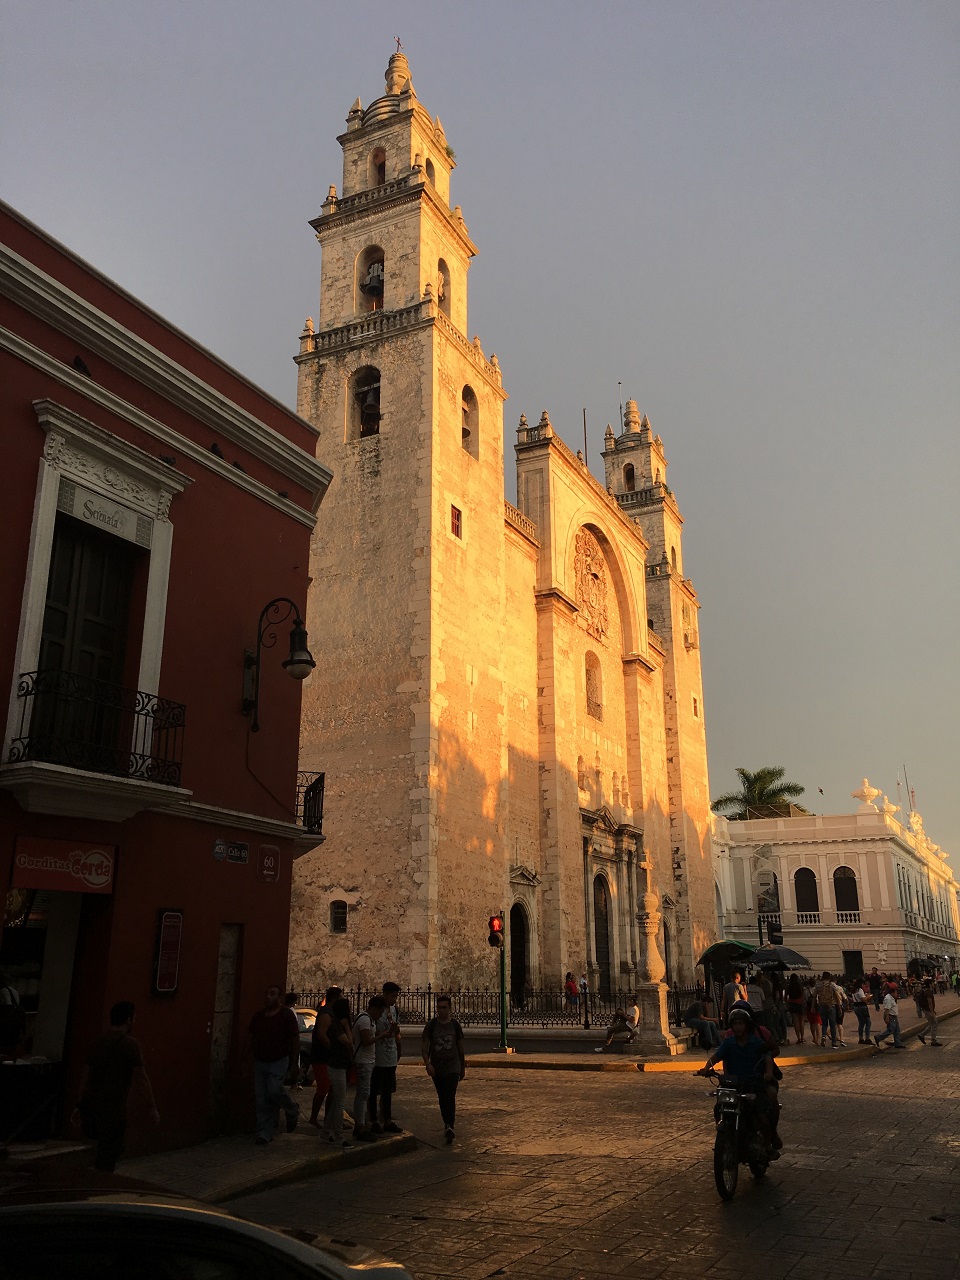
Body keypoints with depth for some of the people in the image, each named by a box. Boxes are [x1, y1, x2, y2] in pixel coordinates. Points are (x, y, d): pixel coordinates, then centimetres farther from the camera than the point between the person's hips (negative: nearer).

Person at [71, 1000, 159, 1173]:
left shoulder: (98, 1042, 11)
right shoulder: (130, 1044, -10)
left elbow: (85, 1078, 17)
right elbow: (141, 1080, -10)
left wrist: (79, 1106, 24)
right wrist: (152, 1107, -4)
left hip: (90, 1105, 7)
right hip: (112, 1108, -7)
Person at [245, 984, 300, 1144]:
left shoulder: (287, 1014, -7)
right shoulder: (258, 1015, 8)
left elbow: (295, 1039, -8)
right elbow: (251, 1037, 15)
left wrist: (294, 1064, -12)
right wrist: (245, 1057, 6)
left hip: (279, 1061, -5)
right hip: (260, 1062, 5)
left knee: (274, 1089, -20)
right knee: (262, 1099, 3)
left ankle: (292, 1111, 9)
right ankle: (265, 1134, 11)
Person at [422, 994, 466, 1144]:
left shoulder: (455, 1025, 1)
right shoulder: (431, 1025, -1)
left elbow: (460, 1047, 11)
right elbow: (424, 1046, -2)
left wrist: (463, 1067, 15)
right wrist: (427, 1063, -16)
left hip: (452, 1067, -2)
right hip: (436, 1068, 2)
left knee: (450, 1097, -15)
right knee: (442, 1098, 11)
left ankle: (449, 1127, -22)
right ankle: (447, 1125, 26)